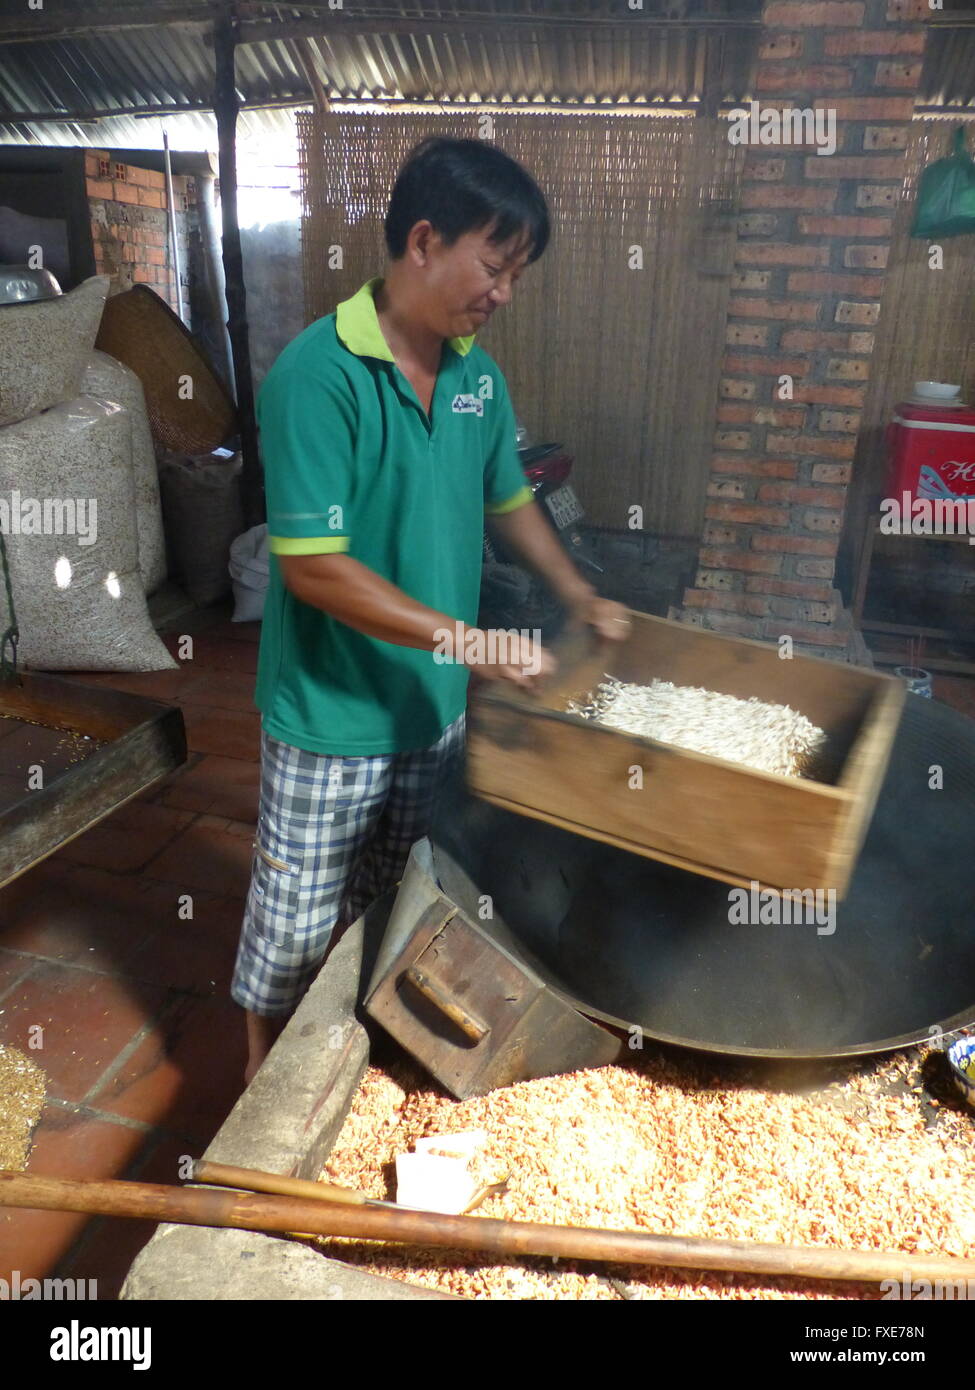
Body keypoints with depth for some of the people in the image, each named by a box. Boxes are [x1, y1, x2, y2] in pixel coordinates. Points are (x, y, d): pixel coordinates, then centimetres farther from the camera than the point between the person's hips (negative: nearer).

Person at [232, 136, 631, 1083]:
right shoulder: (317, 375, -21)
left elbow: (507, 497, 17)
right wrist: (466, 640, -26)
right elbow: (313, 565, -25)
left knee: (388, 904, 24)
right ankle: (265, 1078, 39)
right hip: (331, 717, -6)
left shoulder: (477, 374, 2)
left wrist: (576, 594, 7)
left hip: (434, 706, 7)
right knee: (297, 920, 13)